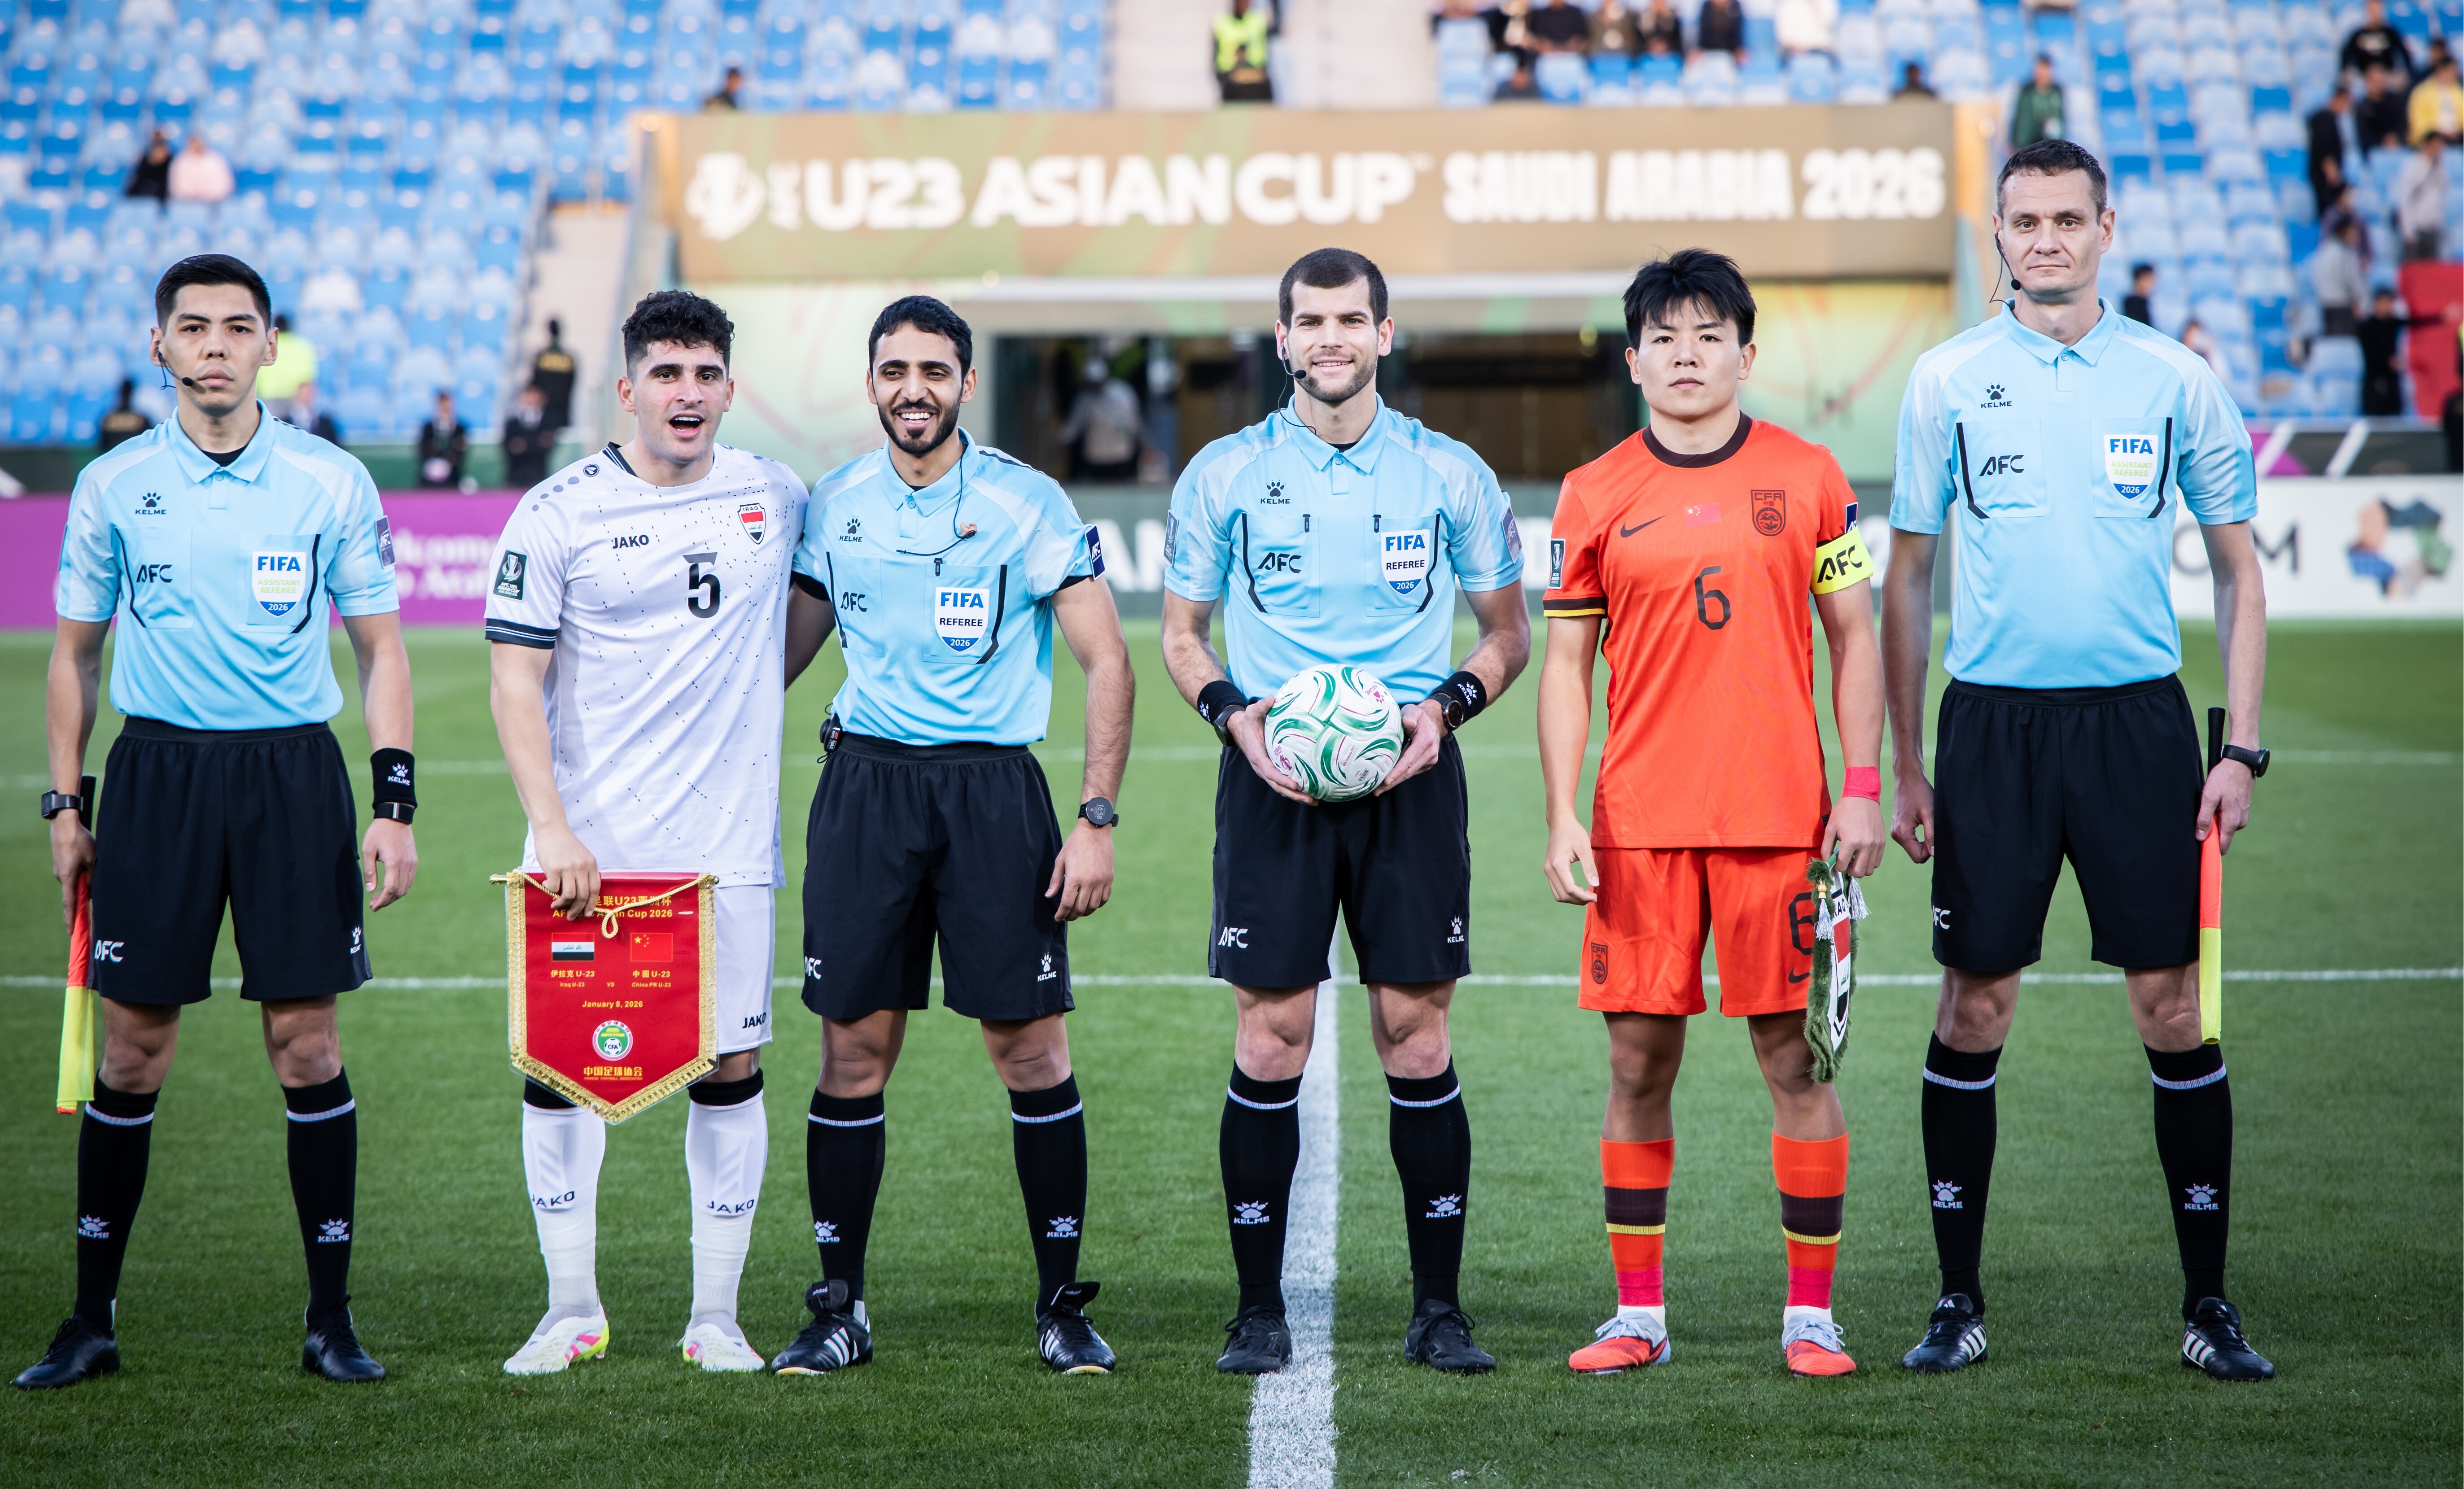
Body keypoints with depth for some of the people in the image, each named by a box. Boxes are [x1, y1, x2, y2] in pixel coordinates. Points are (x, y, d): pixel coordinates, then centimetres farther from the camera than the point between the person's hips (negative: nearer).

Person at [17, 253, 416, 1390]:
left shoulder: (334, 483, 2)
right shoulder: (113, 486, 5)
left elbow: (380, 650, 6)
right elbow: (75, 653, 14)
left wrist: (394, 803, -2)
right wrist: (64, 804, 8)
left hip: (295, 774, -1)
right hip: (157, 773, 1)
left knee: (307, 1043, -2)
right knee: (132, 1049, 1)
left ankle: (331, 1318, 8)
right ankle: (93, 1319, 11)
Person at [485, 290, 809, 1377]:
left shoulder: (776, 498, 6)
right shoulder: (556, 514, -3)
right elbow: (514, 682, -6)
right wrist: (551, 826, -16)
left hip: (729, 843, 2)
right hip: (587, 845, -2)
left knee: (731, 1064, 1)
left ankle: (716, 1317, 11)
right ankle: (572, 1310, 12)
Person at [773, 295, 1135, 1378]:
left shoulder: (1030, 504, -3)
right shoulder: (835, 506, 8)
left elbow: (1106, 661, -2)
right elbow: (787, 648, 20)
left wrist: (1097, 819, -8)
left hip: (992, 788, -2)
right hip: (866, 784, 2)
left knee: (1029, 1046, -3)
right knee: (855, 1047, 1)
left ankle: (1062, 1304, 8)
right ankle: (838, 1309, 10)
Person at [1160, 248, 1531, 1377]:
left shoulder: (1451, 475, 6)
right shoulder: (1224, 474, 5)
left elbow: (1508, 630, 13)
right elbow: (1181, 630, 13)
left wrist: (1448, 705, -6)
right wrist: (1232, 713, -6)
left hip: (1408, 776, 0)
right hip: (1271, 777, 0)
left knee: (1415, 1029, -2)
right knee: (1270, 1034, -3)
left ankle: (1437, 1308, 7)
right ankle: (1259, 1310, 4)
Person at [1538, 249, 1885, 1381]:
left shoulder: (1809, 478, 5)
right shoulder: (1593, 496, 6)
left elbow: (1855, 639, 7)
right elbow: (1565, 663, 8)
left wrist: (1863, 790, -1)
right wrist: (1563, 818, -1)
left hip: (1780, 818, -1)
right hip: (1638, 824, 1)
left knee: (1793, 1053, 0)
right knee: (1639, 1062, 3)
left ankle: (1810, 1312, 7)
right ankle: (1638, 1312, 12)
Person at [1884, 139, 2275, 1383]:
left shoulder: (2177, 382, 3)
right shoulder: (1946, 381, 4)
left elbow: (2239, 573, 8)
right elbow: (1906, 579, 9)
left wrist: (2240, 748, 0)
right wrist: (1903, 764, 4)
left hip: (2136, 721, 0)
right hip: (1990, 721, 0)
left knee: (2172, 1007, -1)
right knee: (1973, 1009, 2)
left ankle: (2209, 1304, 8)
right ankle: (1959, 1301, 12)